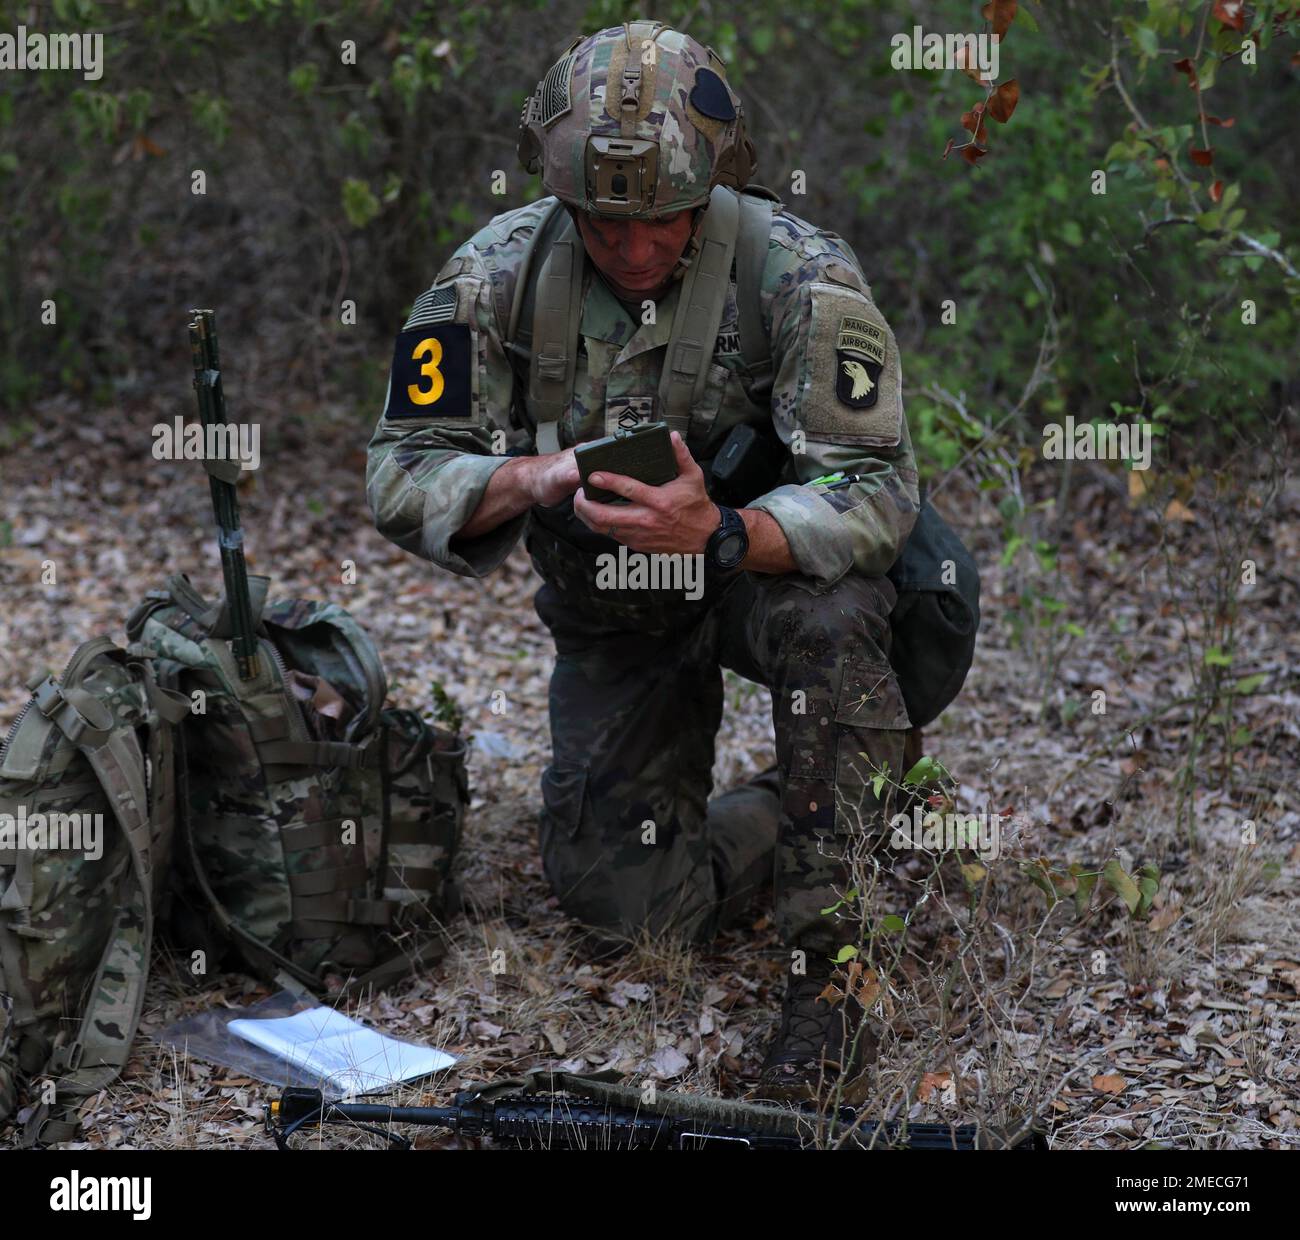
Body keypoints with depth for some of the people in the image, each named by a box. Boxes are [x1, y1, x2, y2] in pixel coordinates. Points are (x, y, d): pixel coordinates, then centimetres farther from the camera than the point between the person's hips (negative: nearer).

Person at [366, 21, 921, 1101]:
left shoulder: (799, 276, -24)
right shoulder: (498, 274, -15)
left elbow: (876, 490, -28)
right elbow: (402, 481, -13)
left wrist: (719, 532, -47)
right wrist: (532, 478, -35)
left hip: (764, 563, -3)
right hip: (608, 611, 3)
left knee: (830, 619, -39)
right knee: (621, 897, -9)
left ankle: (826, 967, -22)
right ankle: (804, 821, 23)